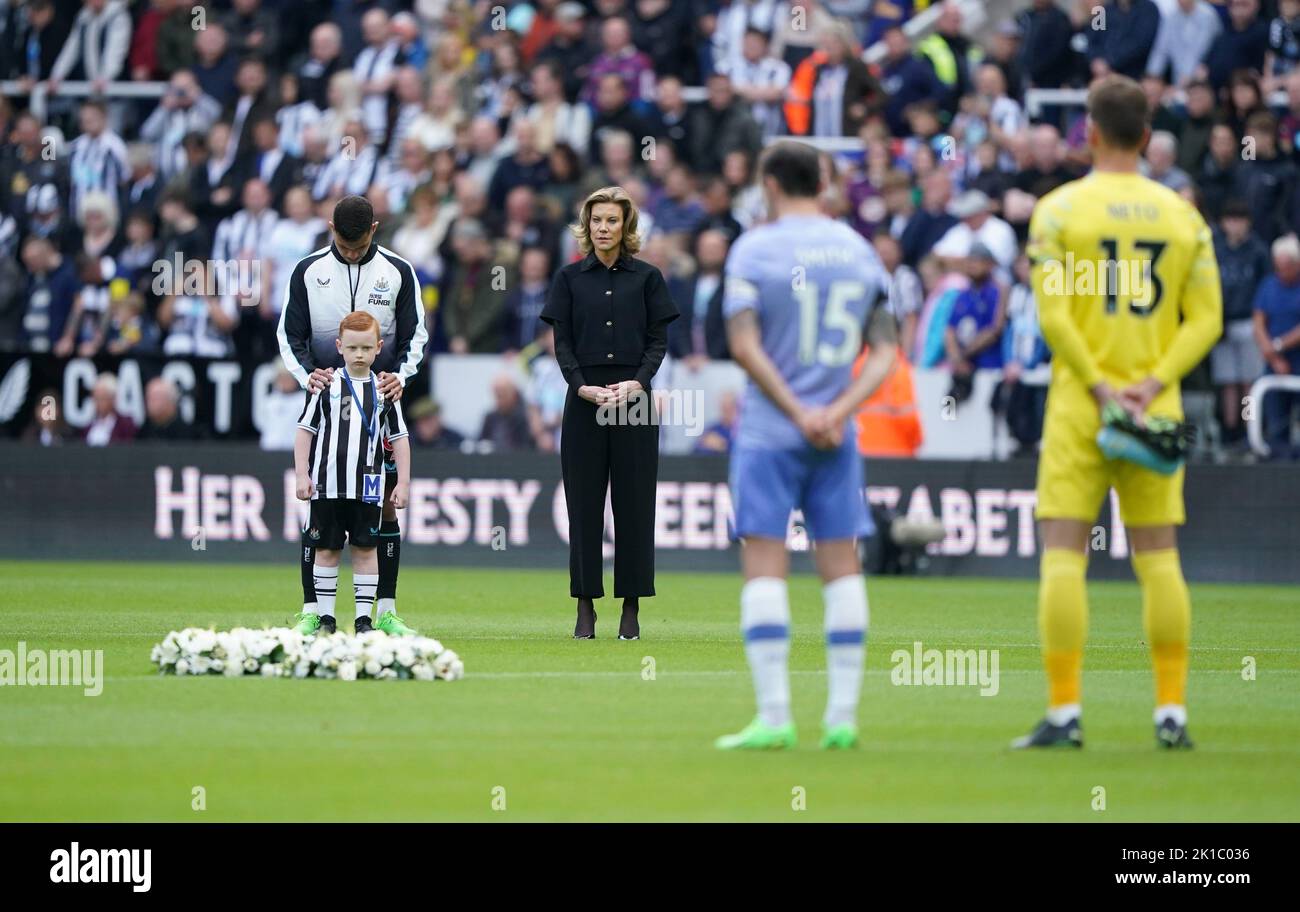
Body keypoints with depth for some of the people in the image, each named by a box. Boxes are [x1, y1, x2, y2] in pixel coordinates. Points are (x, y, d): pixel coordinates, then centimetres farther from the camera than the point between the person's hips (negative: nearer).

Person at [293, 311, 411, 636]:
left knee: (365, 549, 3)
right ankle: (324, 616, 11)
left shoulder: (384, 391, 5)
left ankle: (364, 617, 7)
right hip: (327, 484, -1)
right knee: (326, 549, 4)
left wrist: (403, 482, 5)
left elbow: (399, 439, 10)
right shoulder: (326, 387, 2)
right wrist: (302, 475, -2)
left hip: (367, 487, 1)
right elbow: (305, 432, 4)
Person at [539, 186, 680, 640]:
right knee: (584, 501, 0)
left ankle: (631, 606, 4)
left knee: (633, 500, 0)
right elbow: (562, 343, 3)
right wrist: (582, 386, -13)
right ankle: (585, 605, 4)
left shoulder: (646, 278, 6)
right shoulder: (570, 278, 7)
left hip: (633, 398, 0)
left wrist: (637, 383, -14)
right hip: (585, 399, 0)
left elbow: (658, 341, 3)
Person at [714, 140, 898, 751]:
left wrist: (798, 413, -11)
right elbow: (885, 351, 4)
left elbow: (744, 345, -13)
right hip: (836, 436, 4)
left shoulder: (755, 248, -4)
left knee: (764, 565, -3)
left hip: (769, 432, -4)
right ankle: (842, 716, 3)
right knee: (842, 566, 6)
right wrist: (839, 412, -6)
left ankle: (774, 716, -10)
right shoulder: (860, 250, 9)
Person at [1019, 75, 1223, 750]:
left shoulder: (1059, 209, -4)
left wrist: (1099, 386, -11)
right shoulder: (1182, 214, 6)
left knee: (1063, 557, -2)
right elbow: (1205, 318, 1)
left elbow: (1053, 315, -12)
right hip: (1156, 409, 3)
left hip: (1079, 403, -3)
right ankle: (1172, 712, 7)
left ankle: (1065, 712, -6)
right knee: (1158, 557, 8)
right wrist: (1153, 384, -6)